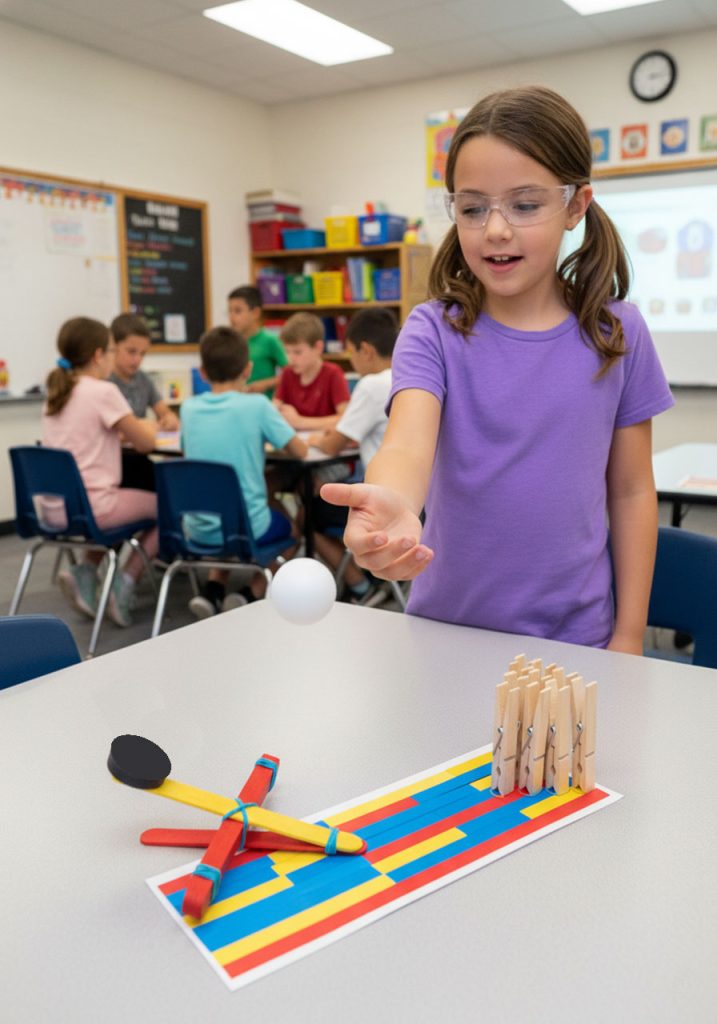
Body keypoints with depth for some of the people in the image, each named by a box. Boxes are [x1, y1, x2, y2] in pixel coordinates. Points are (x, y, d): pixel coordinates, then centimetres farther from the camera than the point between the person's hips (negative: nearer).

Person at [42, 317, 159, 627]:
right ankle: (125, 582, 6)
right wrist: (150, 428, 15)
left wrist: (135, 428, 21)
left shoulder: (55, 392, 11)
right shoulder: (104, 392, -12)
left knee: (114, 504, 33)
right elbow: (144, 443, -7)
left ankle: (85, 572, 15)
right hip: (90, 507, -7)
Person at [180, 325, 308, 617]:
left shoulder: (189, 407, 0)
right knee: (290, 529, 28)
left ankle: (212, 591, 13)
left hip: (201, 530, 4)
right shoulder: (257, 405, -11)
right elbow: (300, 451, -4)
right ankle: (249, 595, 7)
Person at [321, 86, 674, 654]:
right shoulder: (434, 330, -9)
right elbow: (408, 440, -26)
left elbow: (631, 490, 1)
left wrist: (629, 635, 0)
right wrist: (391, 504, -49)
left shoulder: (617, 332, -5)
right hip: (447, 627, 0)